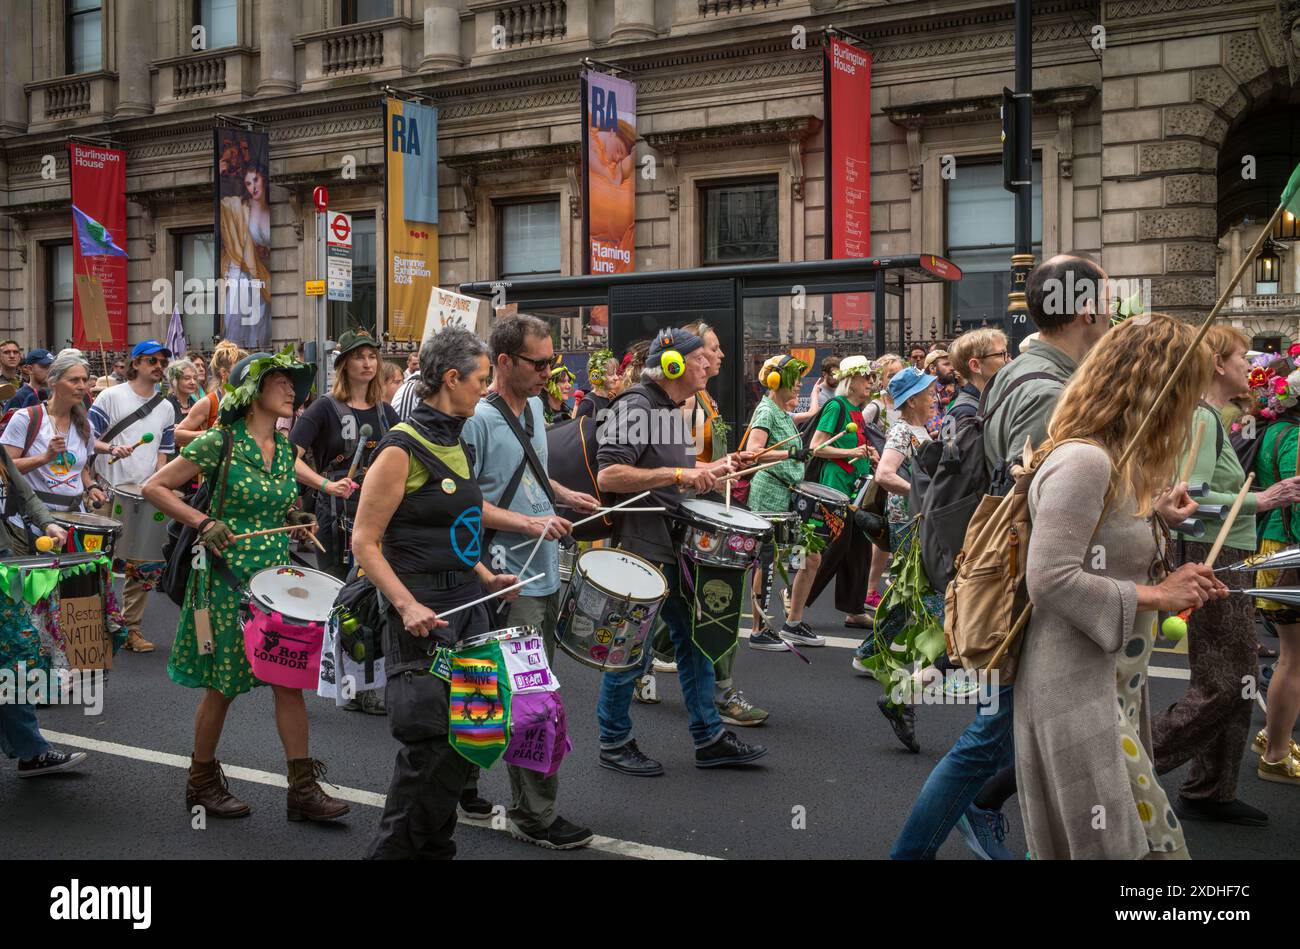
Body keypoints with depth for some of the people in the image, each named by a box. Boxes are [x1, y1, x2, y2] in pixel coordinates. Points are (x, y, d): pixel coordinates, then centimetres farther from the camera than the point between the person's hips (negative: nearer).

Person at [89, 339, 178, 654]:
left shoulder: (165, 409, 12)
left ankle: (131, 627, 12)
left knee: (144, 565, 3)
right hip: (109, 492, -4)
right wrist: (111, 448, -21)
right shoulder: (111, 397, -1)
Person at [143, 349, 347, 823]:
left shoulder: (285, 448, 8)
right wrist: (203, 522, -18)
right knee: (224, 683, 4)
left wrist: (295, 521, 4)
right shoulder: (220, 443, -11)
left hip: (275, 573, 6)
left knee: (291, 677, 1)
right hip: (228, 576, -6)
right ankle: (202, 782, 22)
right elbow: (154, 487, -8)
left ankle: (302, 788, 5)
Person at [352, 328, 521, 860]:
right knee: (429, 746, -6)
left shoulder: (457, 445, 13)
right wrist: (407, 606, -23)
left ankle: (435, 846, 25)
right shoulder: (402, 448, -12)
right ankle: (394, 849, 10)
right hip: (423, 615, -8)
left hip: (468, 606, 8)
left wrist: (484, 577, 10)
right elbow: (365, 542, -13)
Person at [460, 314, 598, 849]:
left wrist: (563, 494, 10)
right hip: (507, 578, -9)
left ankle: (460, 782, 28)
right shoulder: (476, 420, -16)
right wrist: (526, 523, -23)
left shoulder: (534, 408, 12)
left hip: (544, 573, 9)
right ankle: (535, 815, 4)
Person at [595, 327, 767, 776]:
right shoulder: (636, 408, -17)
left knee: (694, 641, 12)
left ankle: (709, 738, 21)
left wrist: (706, 470, 14)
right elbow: (608, 476, -27)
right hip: (641, 549, -10)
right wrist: (679, 474, -27)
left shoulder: (671, 408, 14)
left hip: (677, 546, 10)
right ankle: (614, 743, 16)